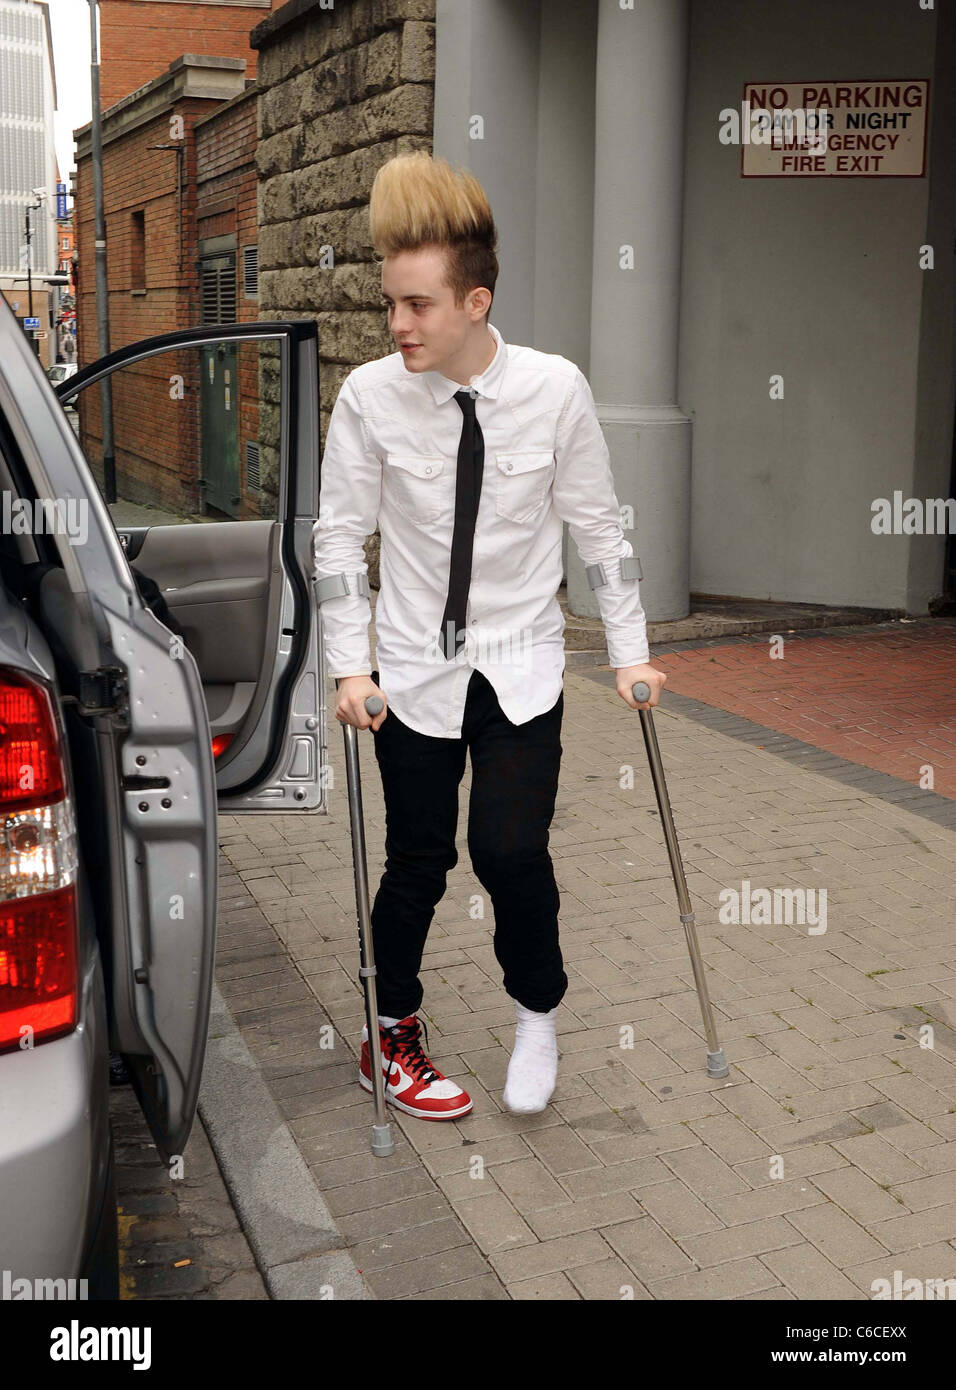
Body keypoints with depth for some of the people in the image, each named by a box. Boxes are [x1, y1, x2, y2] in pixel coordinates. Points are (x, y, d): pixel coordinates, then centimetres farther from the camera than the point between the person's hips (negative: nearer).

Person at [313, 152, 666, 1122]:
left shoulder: (555, 388, -11)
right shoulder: (371, 394, -11)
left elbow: (597, 523, -1)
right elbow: (340, 534, -3)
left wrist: (630, 652, 1)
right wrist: (350, 667, -7)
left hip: (522, 665, 0)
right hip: (414, 669, 0)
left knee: (510, 849, -11)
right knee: (417, 860, 8)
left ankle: (536, 1014, 21)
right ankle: (394, 1037, 33)